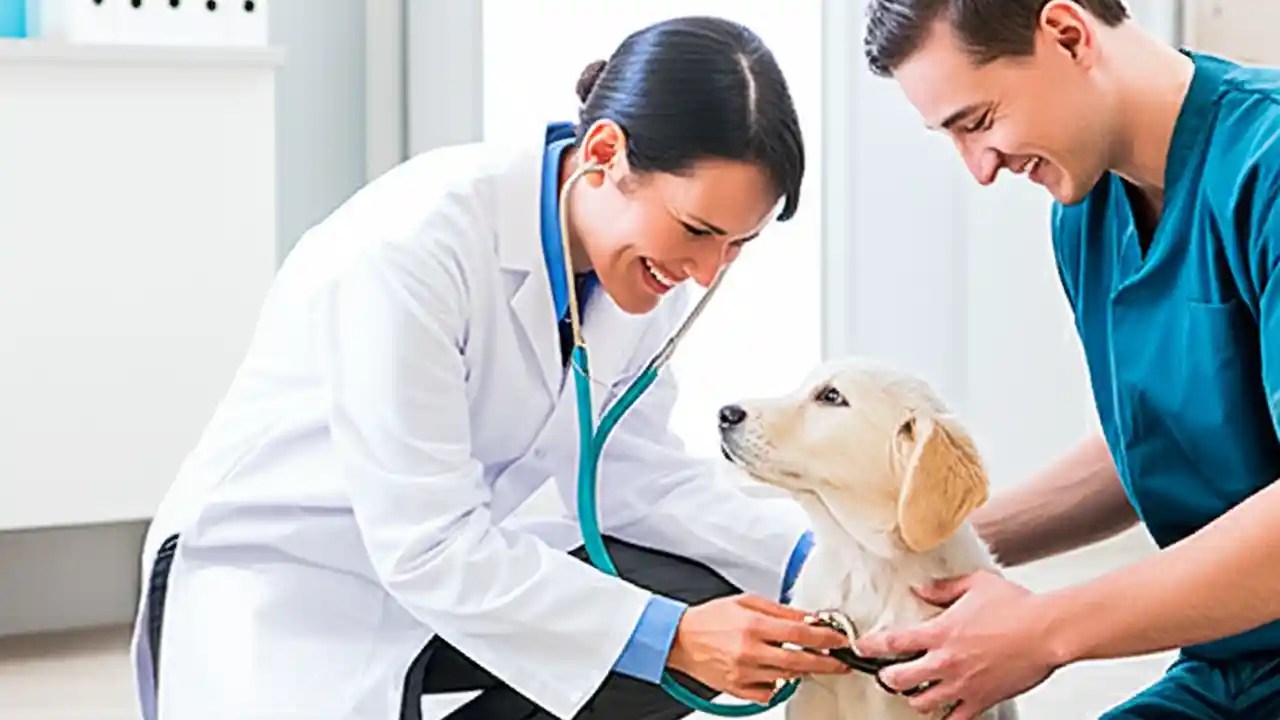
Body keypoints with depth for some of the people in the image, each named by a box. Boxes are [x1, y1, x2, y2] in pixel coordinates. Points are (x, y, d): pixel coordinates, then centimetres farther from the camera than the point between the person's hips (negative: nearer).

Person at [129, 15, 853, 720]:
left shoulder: (642, 254, -8)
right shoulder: (409, 247, -31)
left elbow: (629, 465, -1)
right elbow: (426, 546, -30)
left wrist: (805, 557, -15)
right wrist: (667, 639, -33)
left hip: (453, 572, 7)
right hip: (272, 591, -7)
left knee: (706, 604, -12)